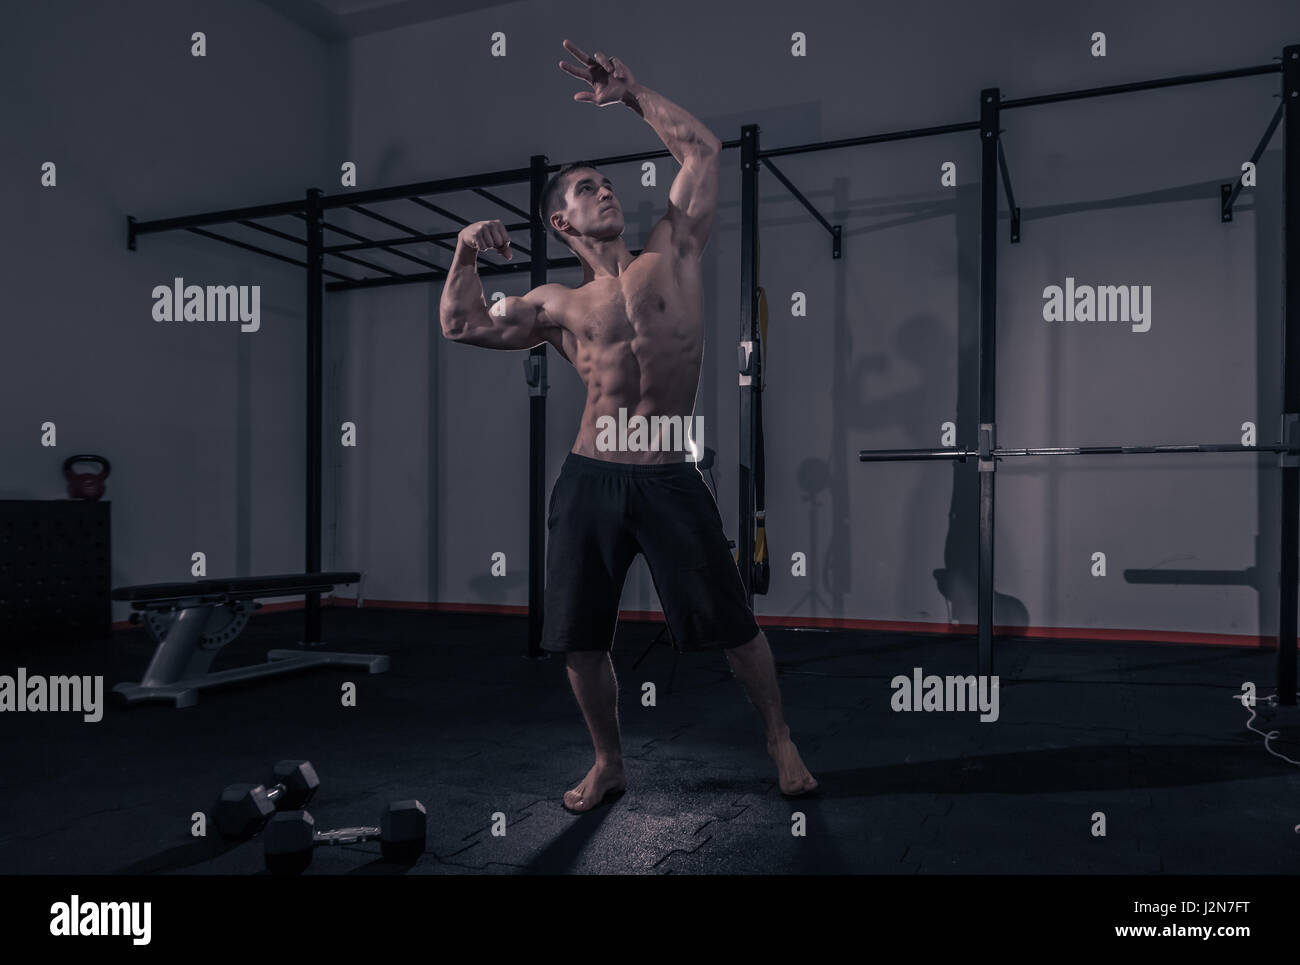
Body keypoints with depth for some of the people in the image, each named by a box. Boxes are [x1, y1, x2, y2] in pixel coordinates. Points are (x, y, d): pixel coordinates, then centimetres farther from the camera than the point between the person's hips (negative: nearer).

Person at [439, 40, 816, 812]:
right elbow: (462, 325, 14)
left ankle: (781, 740, 27)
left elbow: (704, 149, 6)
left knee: (732, 625, 3)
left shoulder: (672, 255, 10)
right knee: (580, 639, 8)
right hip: (590, 481, 2)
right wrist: (467, 254, 3)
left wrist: (632, 93, 8)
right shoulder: (559, 306, 12)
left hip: (672, 479, -2)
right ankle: (609, 763, 31)